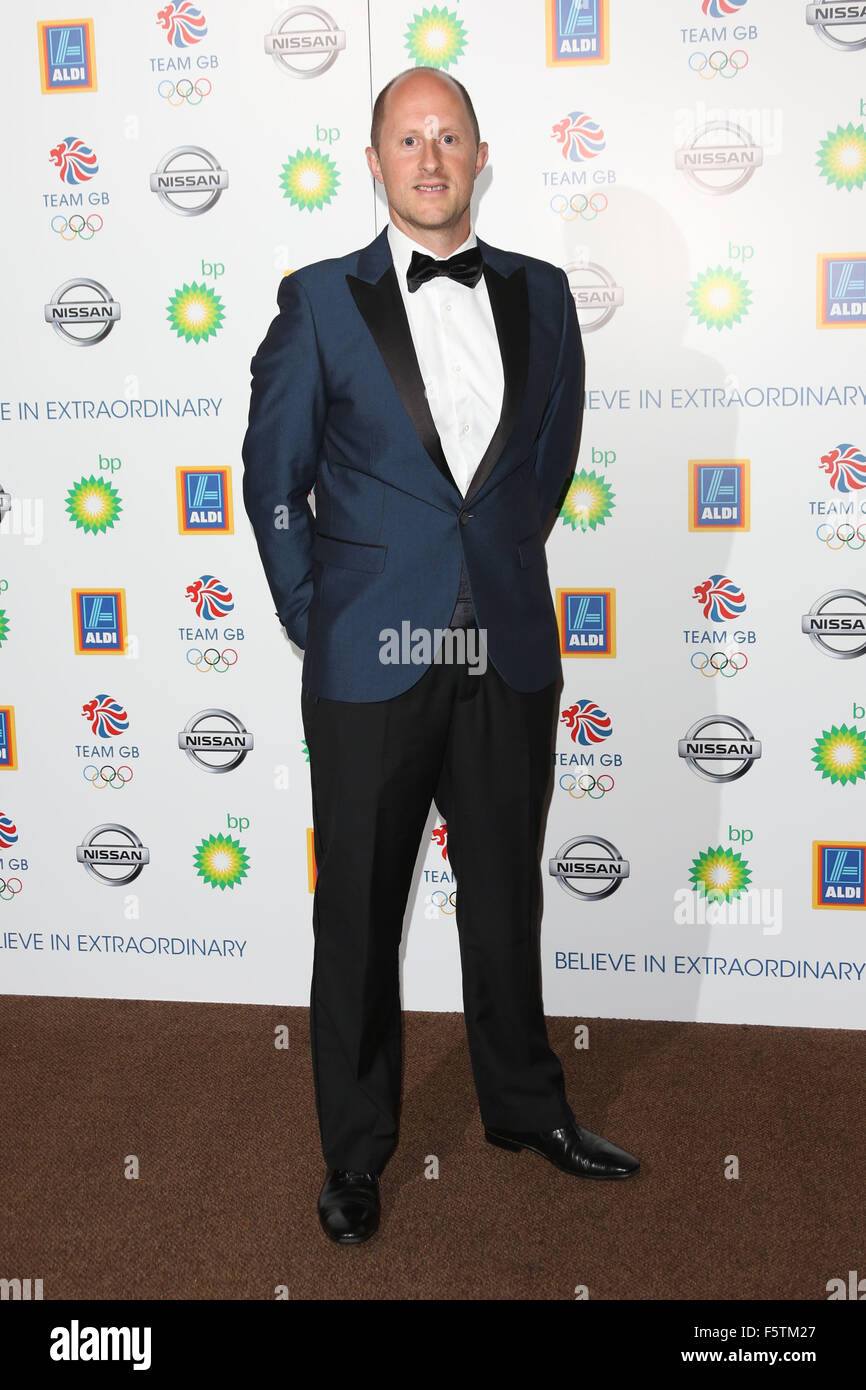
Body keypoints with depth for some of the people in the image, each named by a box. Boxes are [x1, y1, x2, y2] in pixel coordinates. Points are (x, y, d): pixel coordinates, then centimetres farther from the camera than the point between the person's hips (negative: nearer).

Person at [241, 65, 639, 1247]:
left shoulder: (541, 295, 7)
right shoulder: (320, 301, -1)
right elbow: (274, 481, 3)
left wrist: (497, 568, 12)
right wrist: (316, 623, 2)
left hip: (509, 659, 3)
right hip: (371, 663, -2)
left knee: (507, 900, 16)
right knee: (358, 917, 9)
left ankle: (525, 1107, 38)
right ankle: (355, 1151, 28)